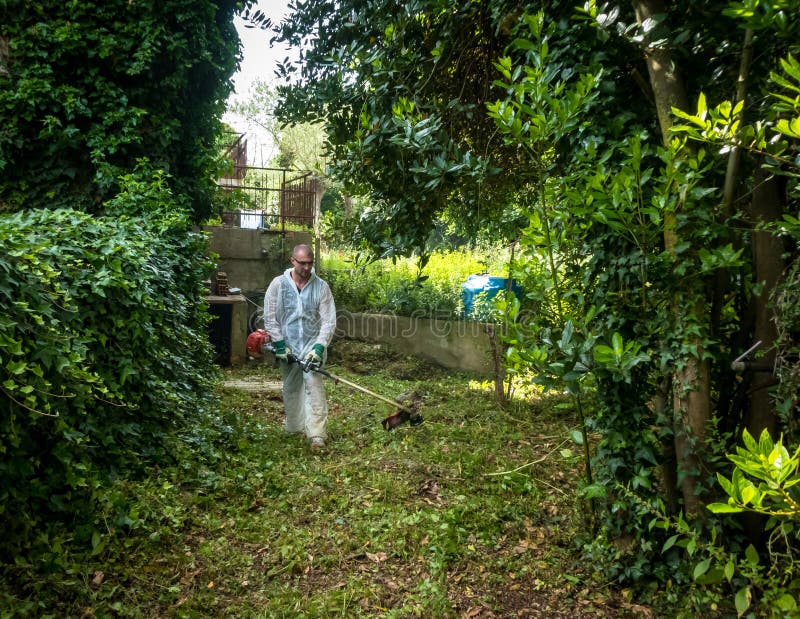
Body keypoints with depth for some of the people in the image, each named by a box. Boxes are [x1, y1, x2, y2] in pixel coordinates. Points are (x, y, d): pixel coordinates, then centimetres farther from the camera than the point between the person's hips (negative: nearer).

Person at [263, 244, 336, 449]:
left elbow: (329, 320, -7)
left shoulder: (321, 286, -5)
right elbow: (270, 317, -1)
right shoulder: (278, 284, -4)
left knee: (313, 384, -13)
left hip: (313, 344, -2)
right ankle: (294, 427, 32)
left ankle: (317, 435, -14)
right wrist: (279, 344, -7)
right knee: (291, 387, 14)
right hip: (288, 345, 2)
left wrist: (319, 347, -17)